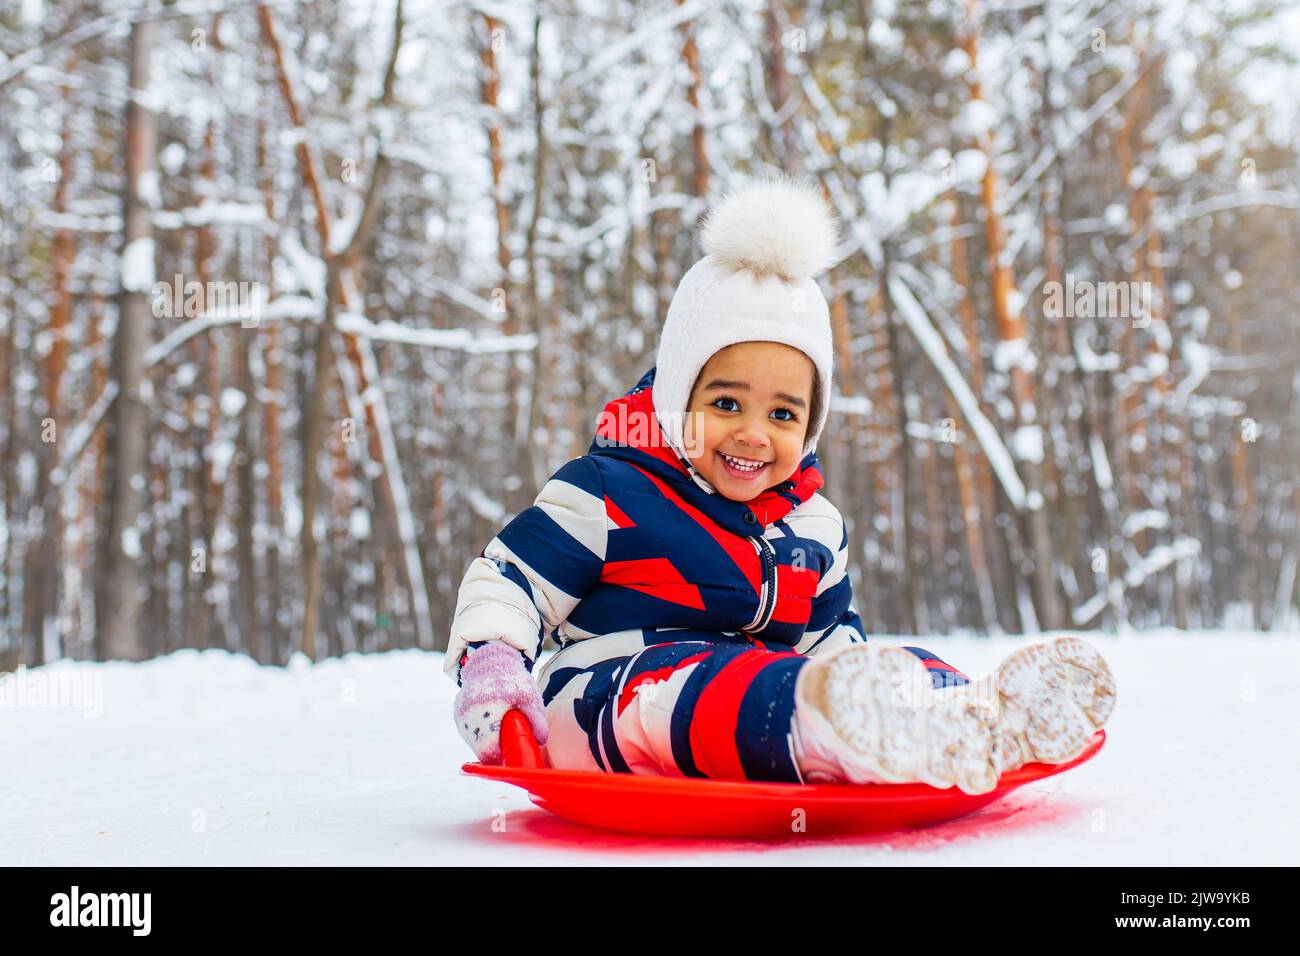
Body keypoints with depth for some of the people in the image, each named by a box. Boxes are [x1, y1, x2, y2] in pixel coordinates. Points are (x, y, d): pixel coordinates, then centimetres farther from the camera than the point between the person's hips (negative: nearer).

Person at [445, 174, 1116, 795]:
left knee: (907, 668, -19)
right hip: (607, 701, -5)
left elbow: (832, 634, 26)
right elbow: (507, 581, 1)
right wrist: (488, 672, -16)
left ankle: (992, 727, -52)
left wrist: (867, 695, 6)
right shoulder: (604, 495, -1)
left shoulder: (816, 526, 18)